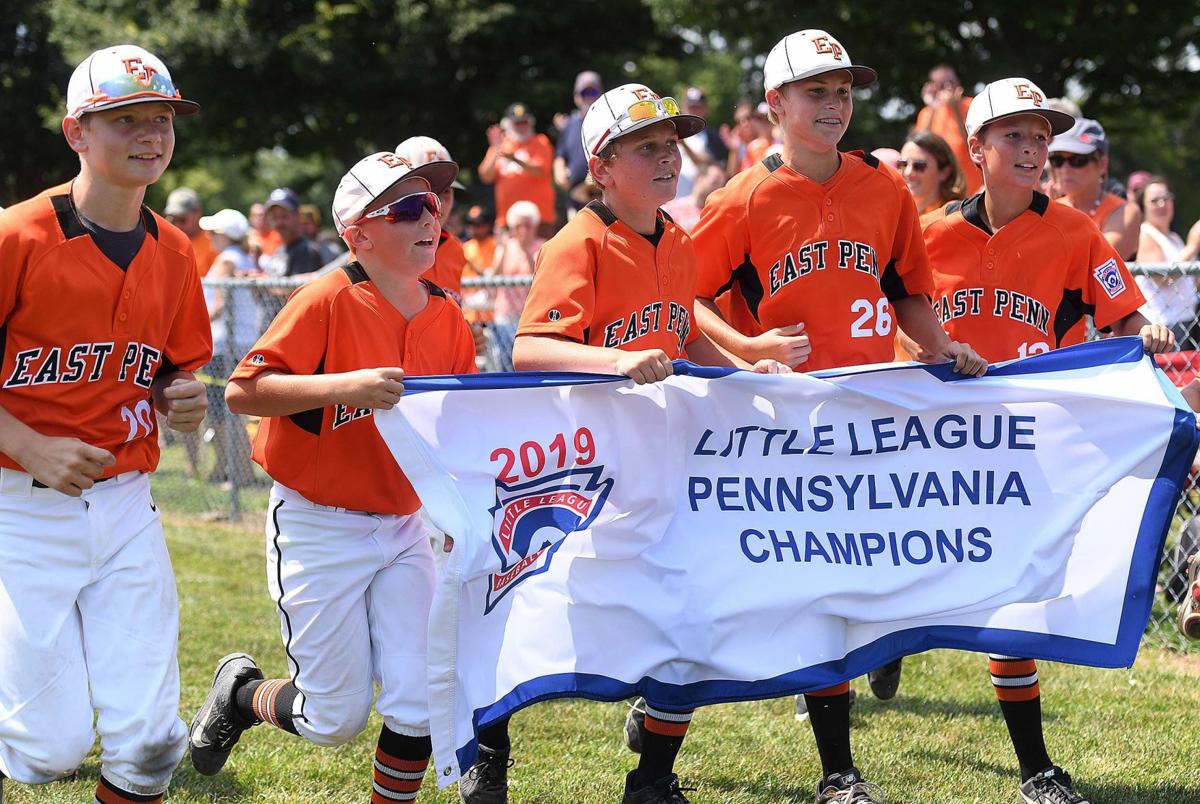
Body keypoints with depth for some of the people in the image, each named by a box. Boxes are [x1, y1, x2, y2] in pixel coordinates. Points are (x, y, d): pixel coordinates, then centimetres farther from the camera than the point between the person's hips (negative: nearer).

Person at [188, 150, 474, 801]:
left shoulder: (447, 317, 2)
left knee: (421, 707, -5)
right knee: (336, 719, 3)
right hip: (319, 526, -5)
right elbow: (242, 391, -21)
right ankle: (240, 695, 33)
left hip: (403, 525, 5)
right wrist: (345, 385, -32)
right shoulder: (328, 300, -16)